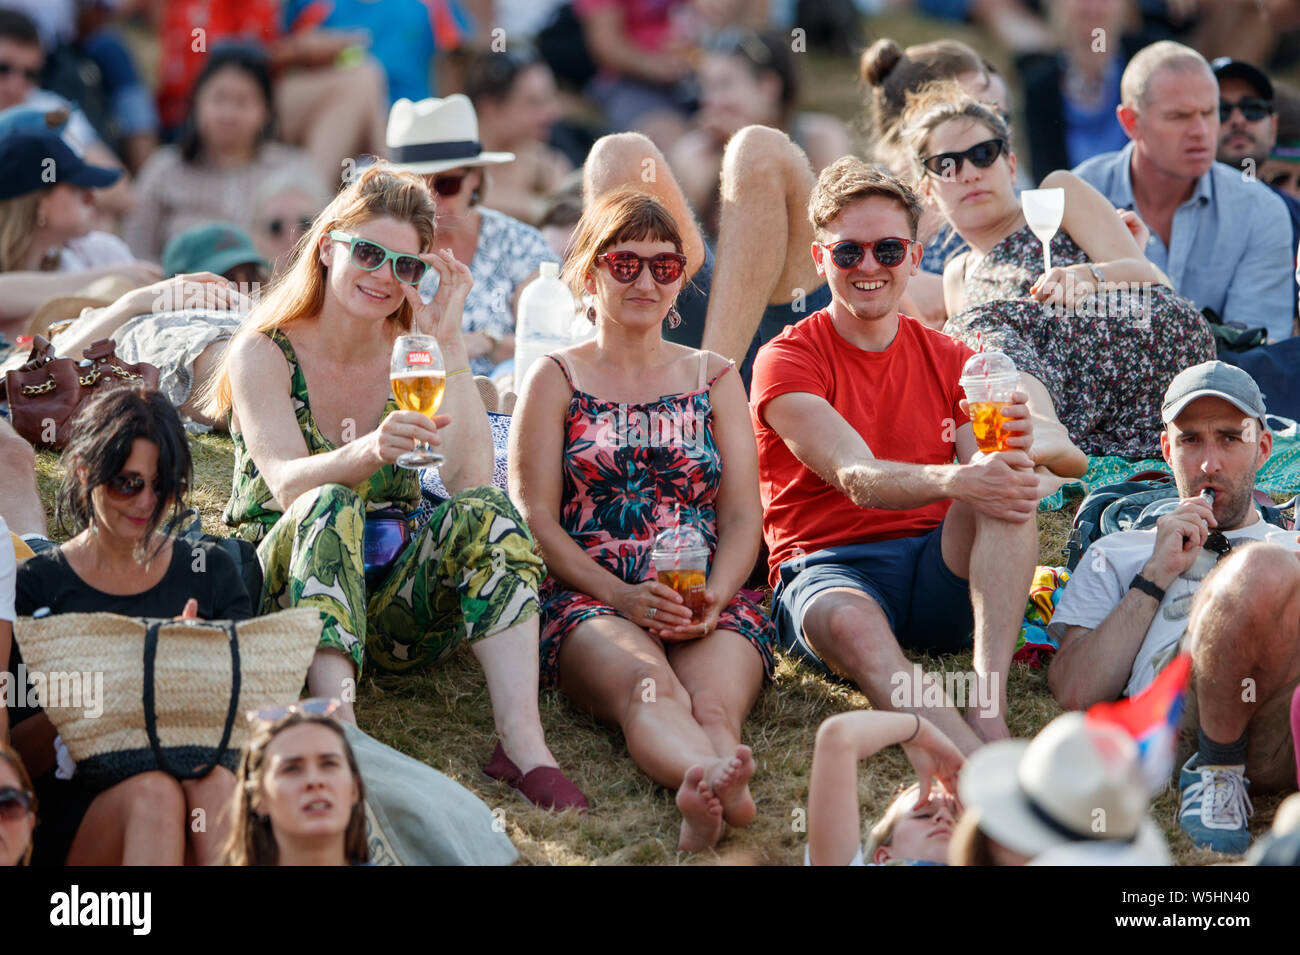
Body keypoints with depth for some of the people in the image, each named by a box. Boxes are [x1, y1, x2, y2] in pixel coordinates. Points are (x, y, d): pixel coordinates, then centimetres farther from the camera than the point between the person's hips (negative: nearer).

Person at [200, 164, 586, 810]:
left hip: (390, 600, 3)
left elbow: (470, 477, -13)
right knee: (332, 505, -33)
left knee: (484, 513, -24)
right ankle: (339, 727, -50)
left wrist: (447, 342, -15)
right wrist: (369, 452, -42)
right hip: (283, 585, -3)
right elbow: (287, 484, -22)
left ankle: (523, 740, -37)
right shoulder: (264, 355, -3)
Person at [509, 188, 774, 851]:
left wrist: (712, 597, -10)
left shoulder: (714, 379, 22)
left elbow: (742, 517, 14)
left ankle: (702, 798, -69)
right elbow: (535, 517, 4)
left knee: (714, 701, -35)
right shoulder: (556, 380, 15)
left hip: (710, 604, 2)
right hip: (588, 601, -2)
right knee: (647, 687, -39)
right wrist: (625, 597, -12)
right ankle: (720, 784, -71)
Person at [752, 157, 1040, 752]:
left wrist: (1009, 453, -26)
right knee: (850, 623, -40)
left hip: (941, 572, 4)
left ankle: (988, 704, -40)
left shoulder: (951, 361, 14)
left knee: (1005, 490, -27)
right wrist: (953, 480, -38)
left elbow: (986, 482, 1)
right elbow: (856, 478, -17)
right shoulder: (786, 360, 0)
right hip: (828, 569, -4)